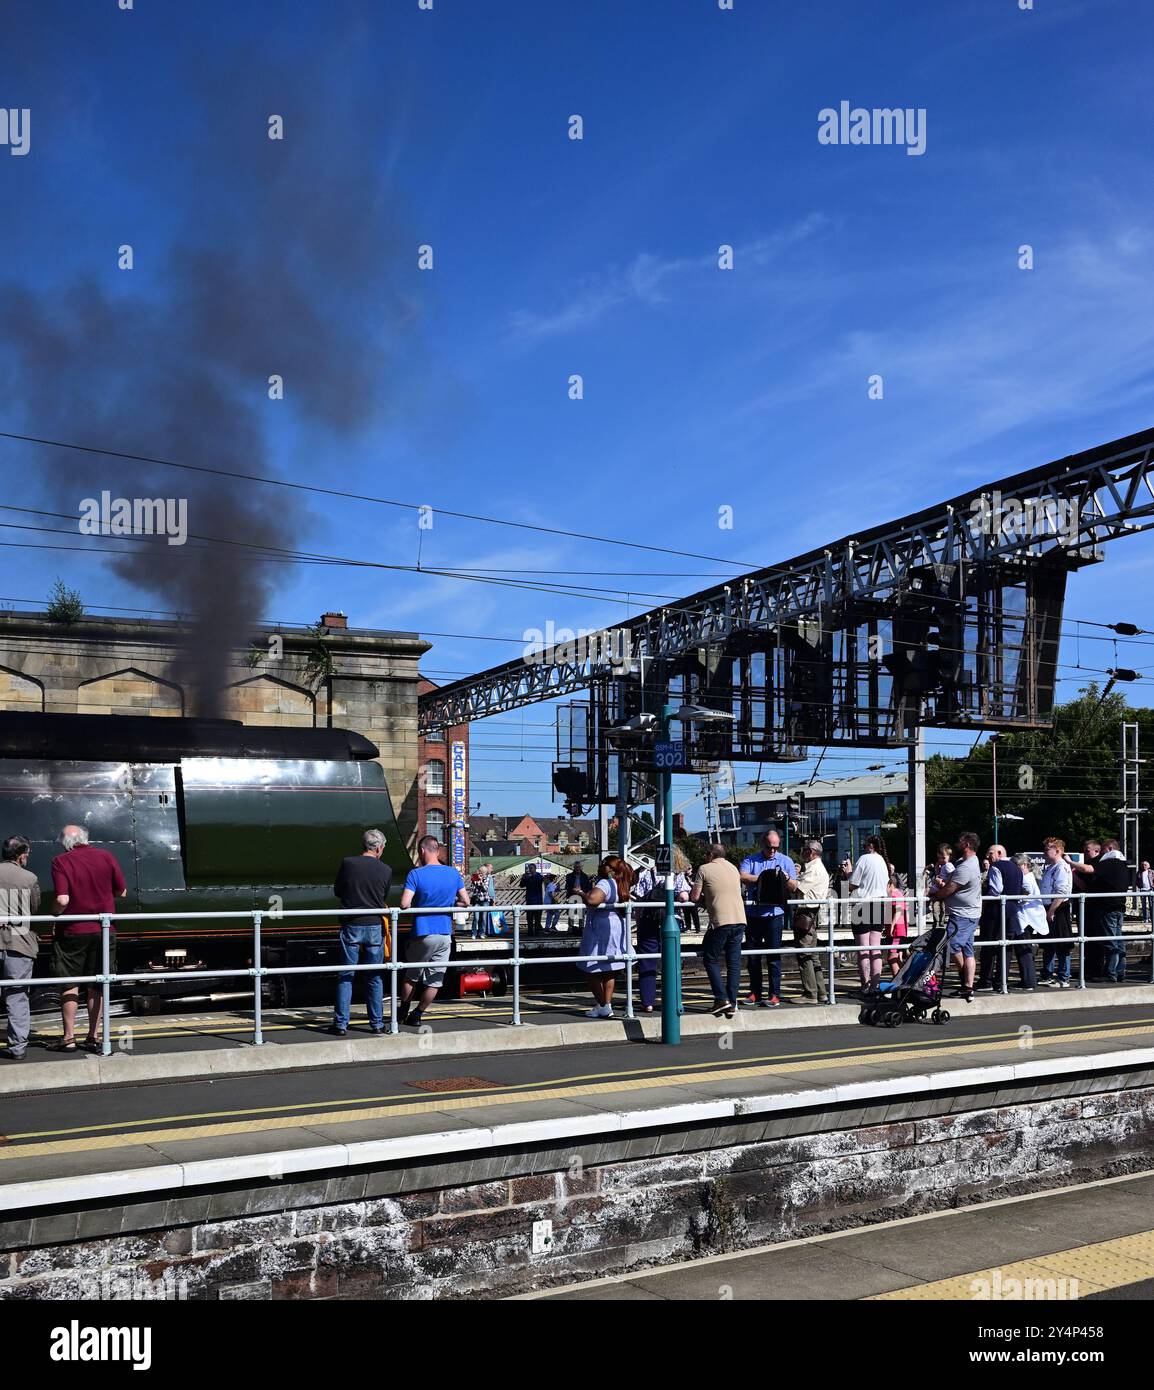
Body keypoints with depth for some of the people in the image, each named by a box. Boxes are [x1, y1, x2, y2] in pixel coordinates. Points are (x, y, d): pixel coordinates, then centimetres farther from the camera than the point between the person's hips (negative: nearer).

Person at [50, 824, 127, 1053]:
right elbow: (122, 892, 4)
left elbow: (62, 900, -19)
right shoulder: (106, 857, -1)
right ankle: (93, 1037, 14)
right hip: (103, 930, 3)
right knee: (97, 985, 11)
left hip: (72, 931, -3)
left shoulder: (61, 862, -10)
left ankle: (69, 1038, 10)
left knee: (69, 984, 8)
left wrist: (55, 915, 0)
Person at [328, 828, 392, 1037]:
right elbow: (385, 900, 8)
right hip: (375, 927, 1)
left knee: (345, 976, 6)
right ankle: (377, 1023, 15)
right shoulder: (385, 870, -3)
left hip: (351, 926, -1)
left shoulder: (347, 863, -6)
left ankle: (341, 1024, 5)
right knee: (374, 977, 11)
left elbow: (337, 892, 6)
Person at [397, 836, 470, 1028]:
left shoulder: (416, 874, -12)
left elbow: (404, 905, -19)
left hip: (423, 934, -3)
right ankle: (417, 1015, 17)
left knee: (411, 976, 17)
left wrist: (417, 905, 2)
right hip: (445, 934, 3)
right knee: (435, 980, 11)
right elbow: (465, 902, 4)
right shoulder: (454, 873, 1)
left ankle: (403, 1011, 27)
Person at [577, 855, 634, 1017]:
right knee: (608, 971, 16)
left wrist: (582, 894, -16)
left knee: (593, 971, 3)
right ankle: (608, 1005, 17)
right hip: (617, 929, 9)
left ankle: (602, 1006, 5)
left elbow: (592, 900, -37)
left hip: (599, 930, -9)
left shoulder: (605, 883, -19)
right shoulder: (621, 885, 10)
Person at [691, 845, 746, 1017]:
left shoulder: (705, 869, 0)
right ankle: (732, 1004, 8)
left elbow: (694, 897, -1)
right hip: (740, 919, 5)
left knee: (711, 960, 9)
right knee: (734, 962, 9)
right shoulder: (734, 868, 16)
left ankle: (721, 998, -1)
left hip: (720, 921, -5)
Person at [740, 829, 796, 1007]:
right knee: (753, 955, 7)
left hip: (774, 914, -2)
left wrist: (786, 879, -15)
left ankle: (775, 995, -1)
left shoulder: (785, 861, 10)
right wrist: (762, 878, -16)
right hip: (753, 914, 2)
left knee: (774, 955, -4)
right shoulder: (750, 860, 9)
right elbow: (742, 877, -10)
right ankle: (755, 992, 16)